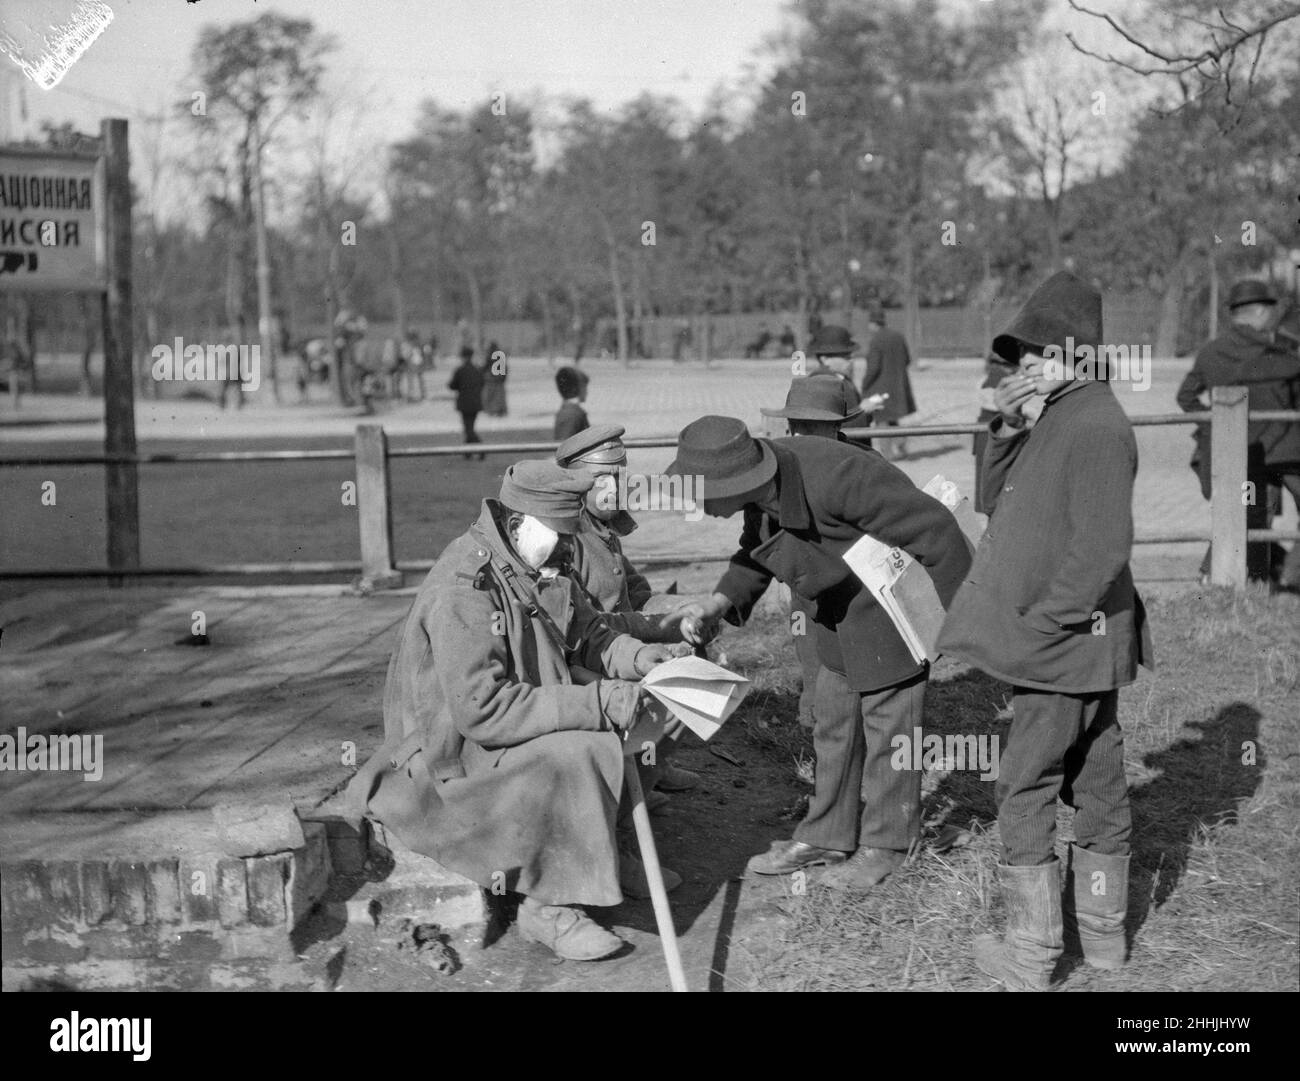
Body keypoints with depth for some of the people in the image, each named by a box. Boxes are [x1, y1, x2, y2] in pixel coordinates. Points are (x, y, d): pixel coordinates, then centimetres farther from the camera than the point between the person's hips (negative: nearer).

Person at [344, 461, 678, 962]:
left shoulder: (535, 569, 1)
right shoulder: (463, 592, -28)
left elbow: (585, 631, 14)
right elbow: (482, 710, -34)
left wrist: (635, 656, -9)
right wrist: (595, 703, -34)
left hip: (503, 730, 10)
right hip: (450, 760, -10)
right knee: (572, 756, -28)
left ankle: (606, 856, 12)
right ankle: (549, 907, -16)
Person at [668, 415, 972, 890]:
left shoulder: (837, 478, -37)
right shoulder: (764, 486, -12)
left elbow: (935, 530, -28)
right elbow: (756, 551, 9)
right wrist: (721, 601, -8)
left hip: (890, 615, -8)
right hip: (837, 620, 8)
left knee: (886, 729, 4)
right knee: (832, 727, 15)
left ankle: (886, 845, 20)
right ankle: (826, 836, 29)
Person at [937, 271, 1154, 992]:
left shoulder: (1096, 426, -19)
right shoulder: (1058, 418, 11)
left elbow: (1103, 547, -24)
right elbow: (997, 502, 16)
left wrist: (1039, 625, -20)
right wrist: (1003, 431, 1)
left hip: (1064, 644, -10)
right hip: (1087, 643, 10)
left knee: (1025, 791, -3)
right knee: (1096, 787, 16)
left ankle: (1030, 954, 4)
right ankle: (1101, 933, 27)